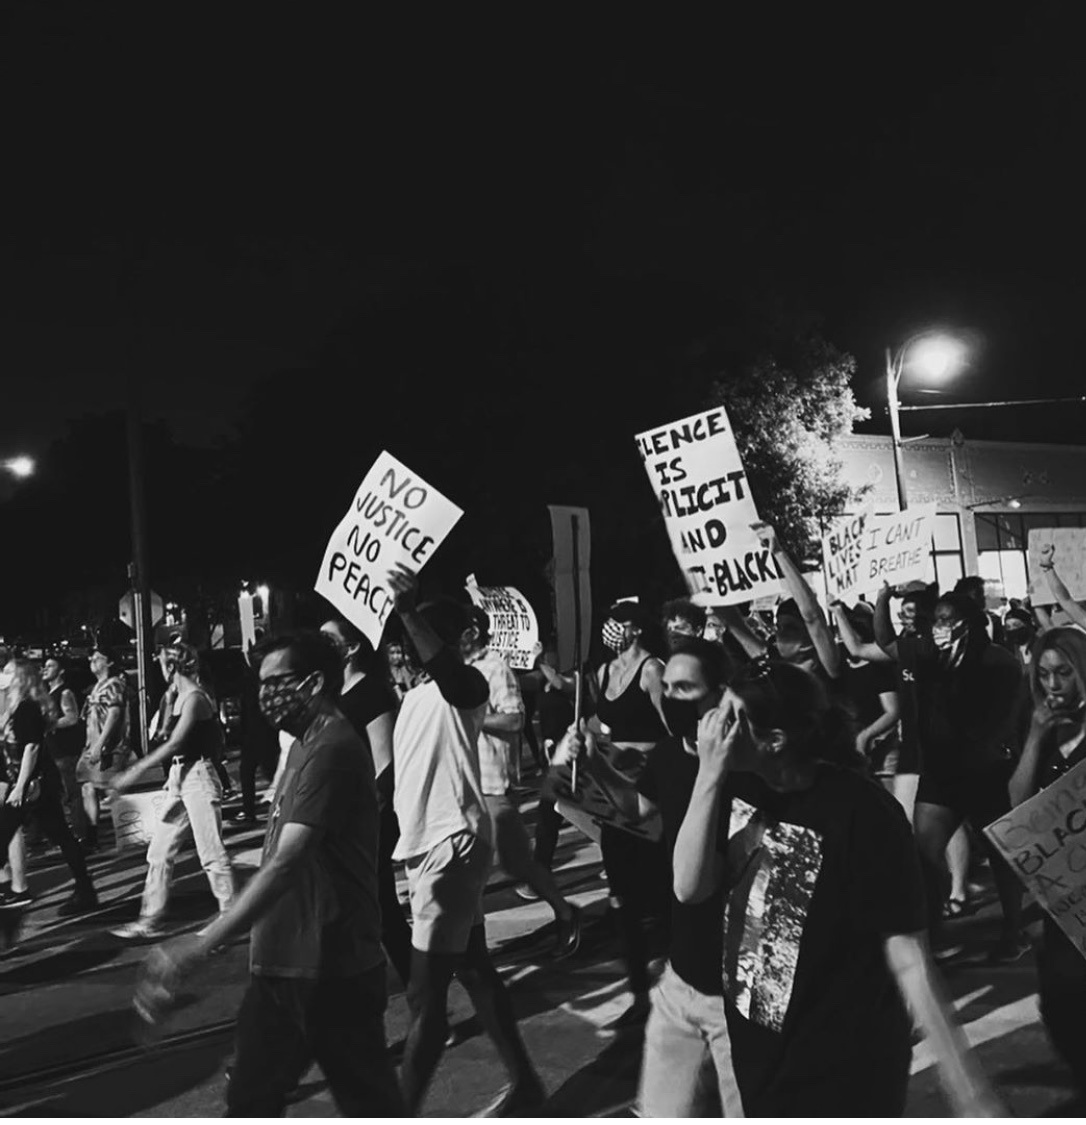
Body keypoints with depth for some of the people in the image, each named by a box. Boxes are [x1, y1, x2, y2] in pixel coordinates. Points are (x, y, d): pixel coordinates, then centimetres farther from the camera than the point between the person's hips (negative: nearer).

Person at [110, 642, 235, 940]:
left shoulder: (195, 697, -15)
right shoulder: (180, 696, 12)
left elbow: (174, 743, -22)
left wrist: (135, 772, -21)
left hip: (198, 776, -9)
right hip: (180, 778, 9)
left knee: (212, 853, -1)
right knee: (159, 852, 12)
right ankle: (150, 921, 20)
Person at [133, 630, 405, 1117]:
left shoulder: (333, 750, -21)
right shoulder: (305, 743, 11)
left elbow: (286, 863, -29)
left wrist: (203, 942, -32)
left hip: (331, 969, -9)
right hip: (281, 963, 9)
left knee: (369, 1104, 7)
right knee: (250, 1097, 17)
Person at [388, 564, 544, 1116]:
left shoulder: (465, 687, -13)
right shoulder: (413, 696, 14)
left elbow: (448, 670, -38)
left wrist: (407, 611, -49)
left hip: (453, 845, -10)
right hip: (425, 845, 10)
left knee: (425, 994, -4)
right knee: (474, 969, 18)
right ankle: (524, 1083, 32)